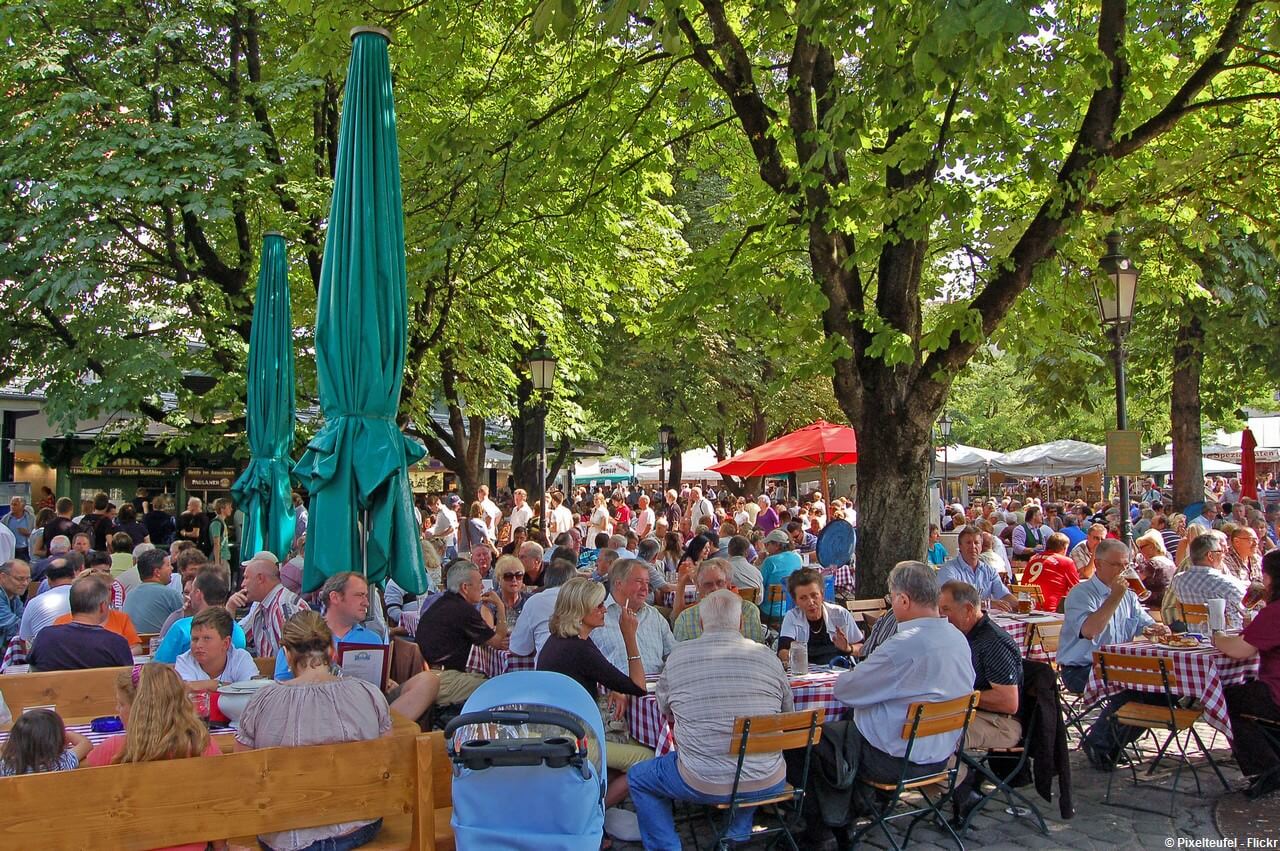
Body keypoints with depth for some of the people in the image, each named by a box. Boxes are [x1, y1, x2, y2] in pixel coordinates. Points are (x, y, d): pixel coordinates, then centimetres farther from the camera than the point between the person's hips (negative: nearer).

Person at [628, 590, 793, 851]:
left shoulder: (678, 655, -4)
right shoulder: (768, 657, -2)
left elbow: (665, 710, 12)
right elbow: (788, 714, 11)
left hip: (705, 785, -2)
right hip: (768, 784, 3)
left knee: (638, 778, 22)